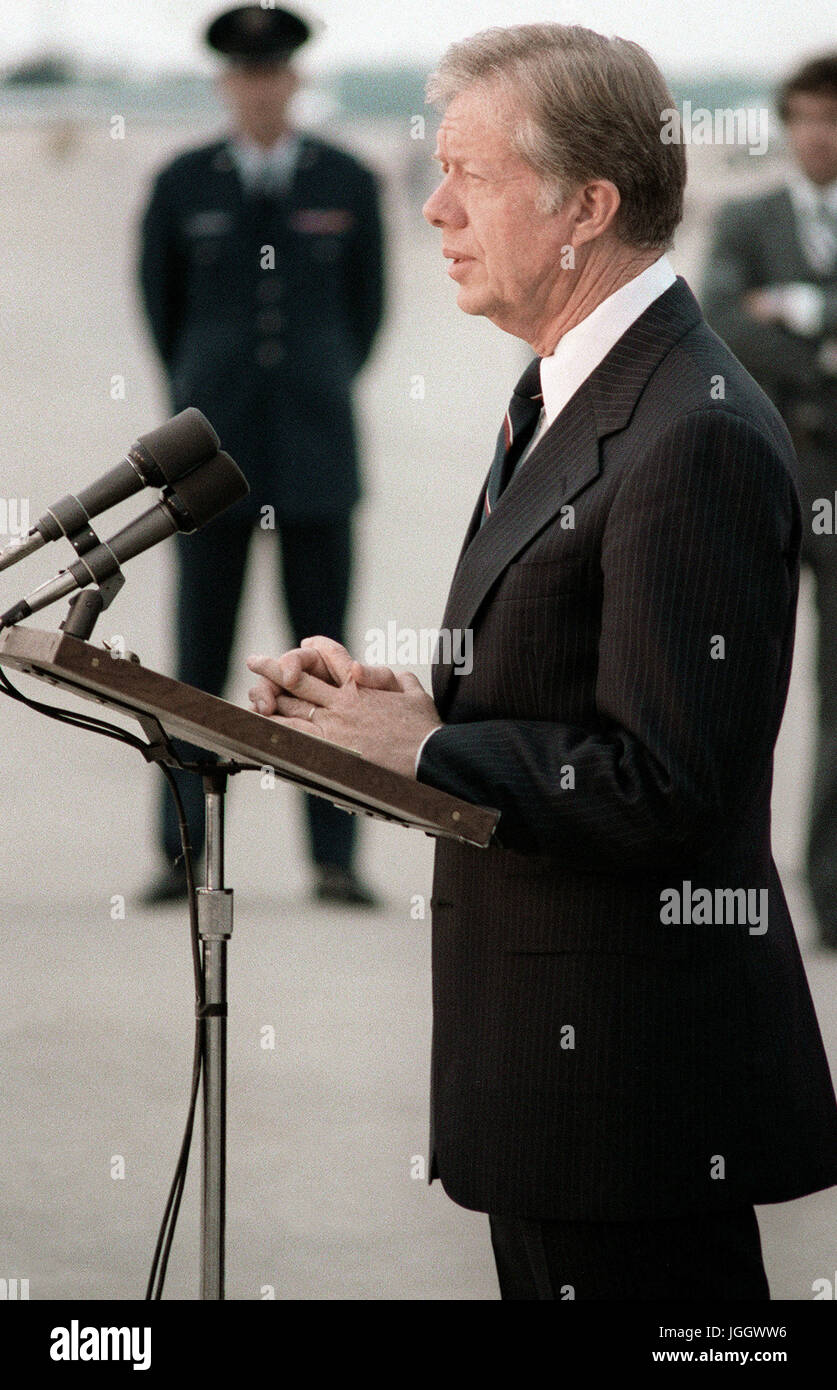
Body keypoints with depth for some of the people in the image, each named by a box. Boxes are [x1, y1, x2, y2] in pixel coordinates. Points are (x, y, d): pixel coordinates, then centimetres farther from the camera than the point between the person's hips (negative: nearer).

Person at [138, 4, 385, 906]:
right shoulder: (181, 186, 2)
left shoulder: (349, 185, 4)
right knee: (199, 659, 0)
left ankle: (334, 859, 4)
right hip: (215, 458, 0)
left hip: (316, 456, 0)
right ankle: (182, 855, 6)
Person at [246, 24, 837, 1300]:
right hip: (554, 1047, 10)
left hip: (631, 1061, -10)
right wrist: (399, 702, 3)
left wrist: (425, 747, -16)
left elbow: (661, 785, -24)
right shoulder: (570, 395, 13)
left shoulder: (697, 439, -20)